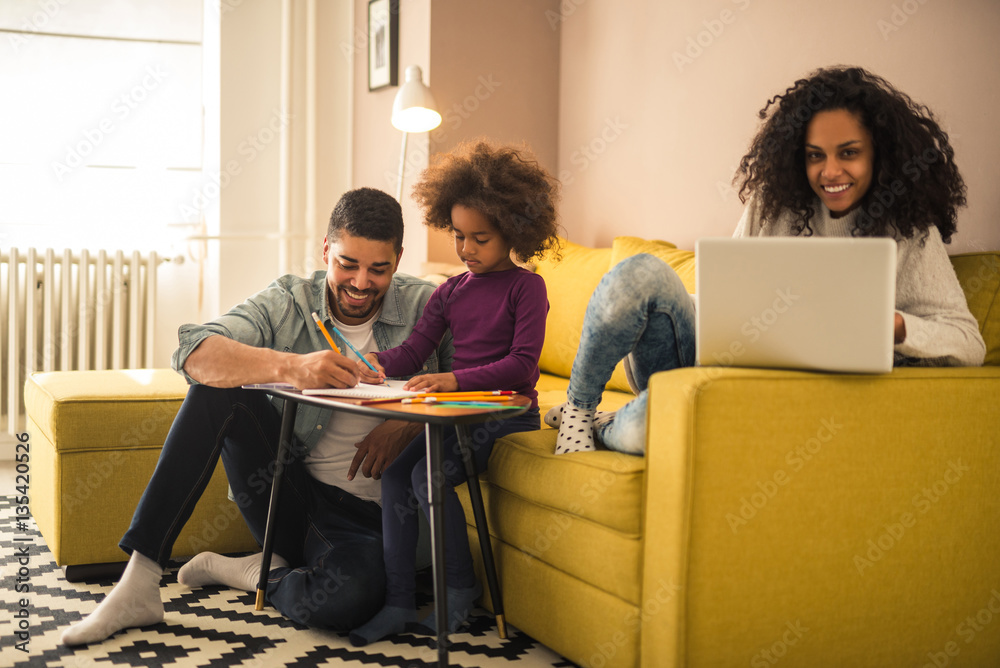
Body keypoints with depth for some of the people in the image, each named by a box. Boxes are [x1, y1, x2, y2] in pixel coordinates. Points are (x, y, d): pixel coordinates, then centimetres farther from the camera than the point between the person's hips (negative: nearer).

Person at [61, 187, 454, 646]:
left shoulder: (425, 307, -1)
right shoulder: (288, 303, -2)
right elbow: (193, 353, -18)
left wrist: (409, 423, -21)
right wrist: (290, 368, -36)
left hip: (366, 516, -2)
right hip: (289, 496, 2)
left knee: (350, 597, -38)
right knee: (219, 388, -22)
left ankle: (244, 573, -3)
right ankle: (139, 582, -22)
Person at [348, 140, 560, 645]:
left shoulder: (526, 287, -3)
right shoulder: (449, 292, 15)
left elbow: (522, 365, -14)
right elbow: (414, 349, 6)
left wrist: (454, 379, -27)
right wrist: (378, 365, -17)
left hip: (507, 413, -6)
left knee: (429, 472, -25)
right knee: (393, 469, -16)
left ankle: (461, 586, -6)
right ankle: (398, 602, -10)